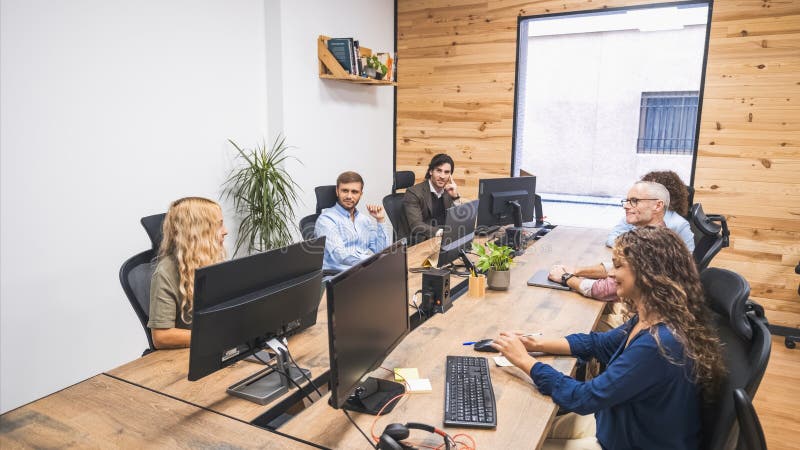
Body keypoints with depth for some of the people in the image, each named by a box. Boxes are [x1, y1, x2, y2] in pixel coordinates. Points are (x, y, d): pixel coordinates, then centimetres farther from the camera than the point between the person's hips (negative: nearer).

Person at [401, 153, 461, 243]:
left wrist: (455, 198, -9)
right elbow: (416, 226, -21)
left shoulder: (448, 192, 8)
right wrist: (439, 232, -38)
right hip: (419, 242, -5)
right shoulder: (414, 193, -10)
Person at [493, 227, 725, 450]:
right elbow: (598, 343, 10)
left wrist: (524, 360, -19)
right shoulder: (651, 319, -5)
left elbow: (584, 398, -28)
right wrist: (538, 344, 0)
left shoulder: (658, 344, -34)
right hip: (620, 423, 8)